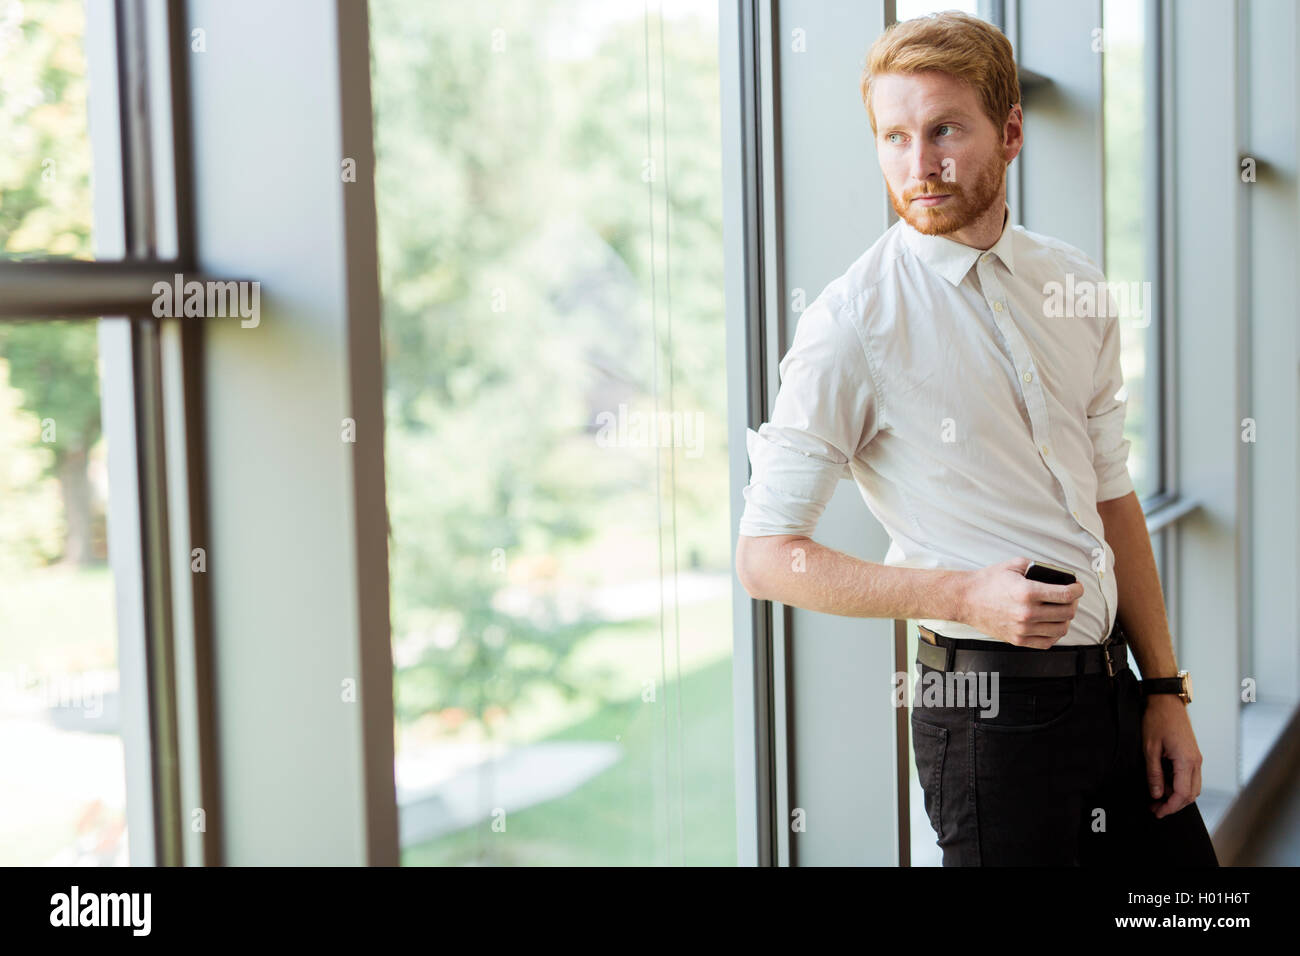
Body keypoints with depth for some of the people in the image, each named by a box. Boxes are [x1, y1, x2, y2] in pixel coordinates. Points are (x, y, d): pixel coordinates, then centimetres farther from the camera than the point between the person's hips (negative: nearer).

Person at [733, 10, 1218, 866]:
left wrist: (1165, 690, 9)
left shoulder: (1076, 289, 5)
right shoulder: (852, 325, -13)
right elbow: (766, 558, -12)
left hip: (1113, 688, 6)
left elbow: (1113, 498, 12)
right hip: (989, 701, -6)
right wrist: (964, 595, -20)